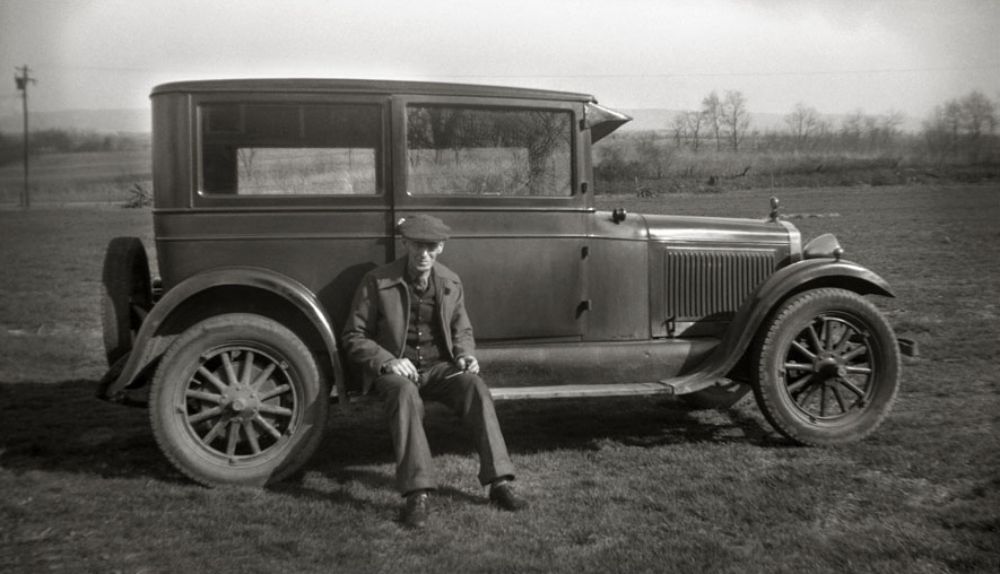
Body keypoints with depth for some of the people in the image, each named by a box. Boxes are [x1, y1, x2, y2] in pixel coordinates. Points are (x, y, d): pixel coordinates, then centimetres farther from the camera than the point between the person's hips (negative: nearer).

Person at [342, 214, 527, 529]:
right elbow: (354, 338, -3)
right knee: (406, 394, -38)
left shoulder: (451, 283, 6)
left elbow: (462, 330, 20)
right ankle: (418, 494, -40)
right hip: (394, 370, -3)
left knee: (475, 385, -27)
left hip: (439, 367, 3)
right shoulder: (377, 282, -5)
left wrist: (465, 355, -3)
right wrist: (387, 361, -19)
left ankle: (499, 482, -28)